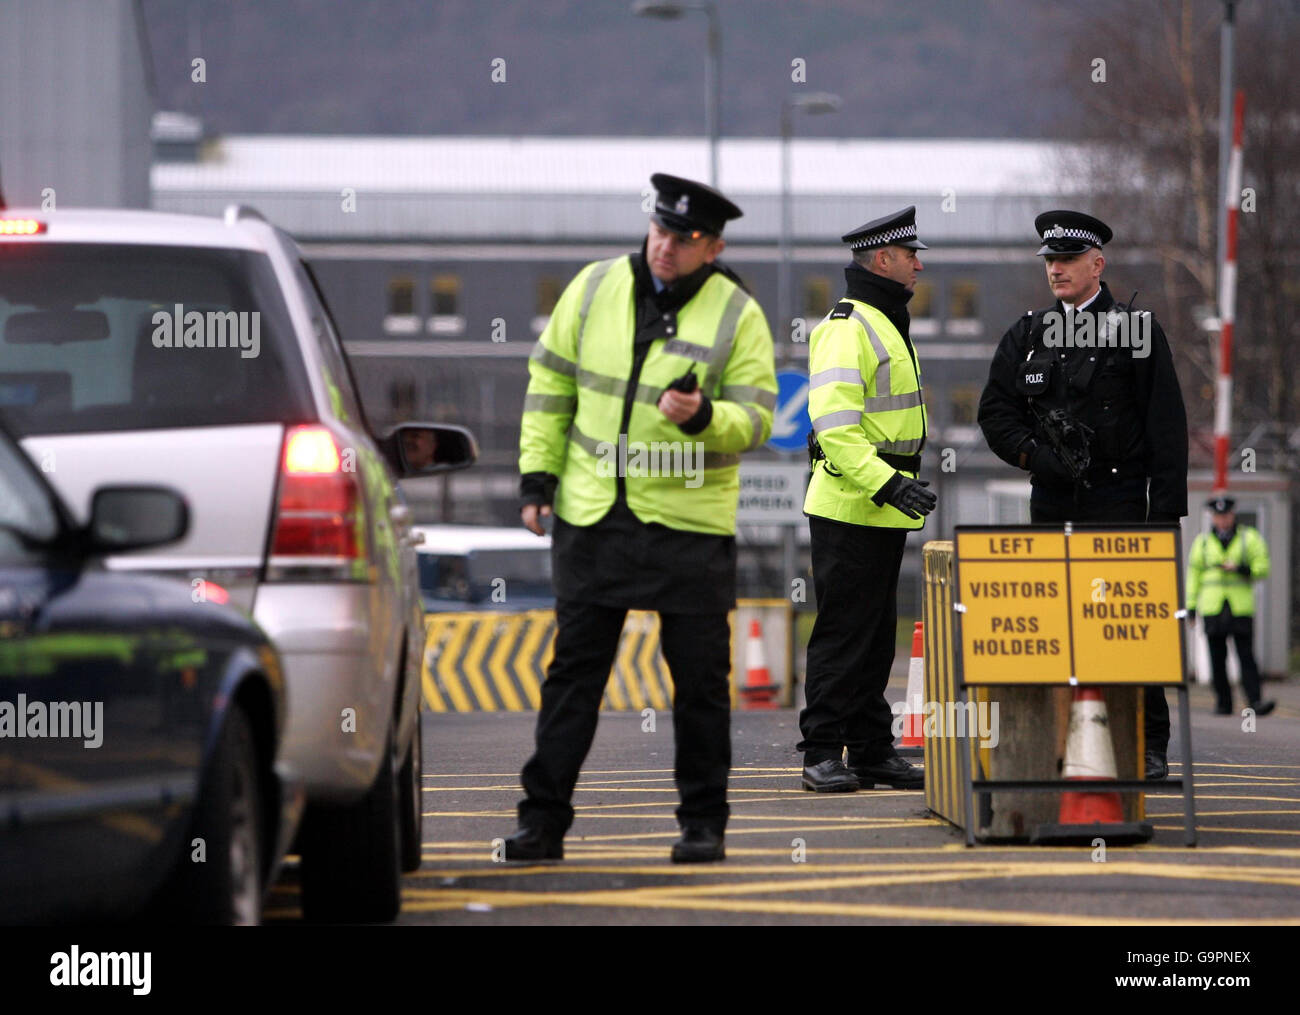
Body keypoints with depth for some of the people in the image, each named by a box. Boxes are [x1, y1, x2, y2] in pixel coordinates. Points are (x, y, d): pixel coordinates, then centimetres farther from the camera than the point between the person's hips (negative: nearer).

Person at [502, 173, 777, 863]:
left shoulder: (738, 316, -3)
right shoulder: (595, 288, 5)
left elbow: (755, 417, -6)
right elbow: (550, 382, 11)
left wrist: (703, 416, -26)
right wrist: (538, 472, 6)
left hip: (690, 523, -2)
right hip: (592, 516, 2)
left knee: (700, 678, 3)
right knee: (573, 670, 4)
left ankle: (703, 823, 13)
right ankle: (543, 819, 8)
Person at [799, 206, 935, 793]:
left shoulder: (887, 324, 19)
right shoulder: (847, 327, -15)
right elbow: (833, 423, -23)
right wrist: (886, 483, -29)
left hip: (885, 510, 10)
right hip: (848, 508, -10)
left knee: (877, 635, 12)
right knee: (842, 632, -7)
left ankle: (872, 750, 16)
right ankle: (823, 754, -4)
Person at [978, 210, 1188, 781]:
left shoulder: (1137, 332, 2)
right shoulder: (1027, 336, 13)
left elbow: (1167, 427, -2)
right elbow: (994, 412, 11)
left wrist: (1167, 507, -8)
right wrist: (1033, 453, -7)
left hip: (1118, 499, -4)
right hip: (1052, 500, 4)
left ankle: (1149, 746, 0)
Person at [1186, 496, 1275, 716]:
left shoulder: (1249, 538, 6)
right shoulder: (1202, 542, 11)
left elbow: (1262, 568, 3)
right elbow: (1194, 575, 14)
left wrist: (1240, 569, -14)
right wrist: (1191, 607, 9)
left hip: (1241, 607, -2)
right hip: (1212, 609, 2)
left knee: (1246, 656, -10)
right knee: (1217, 658, 2)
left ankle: (1255, 702, -16)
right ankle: (1223, 703, 10)